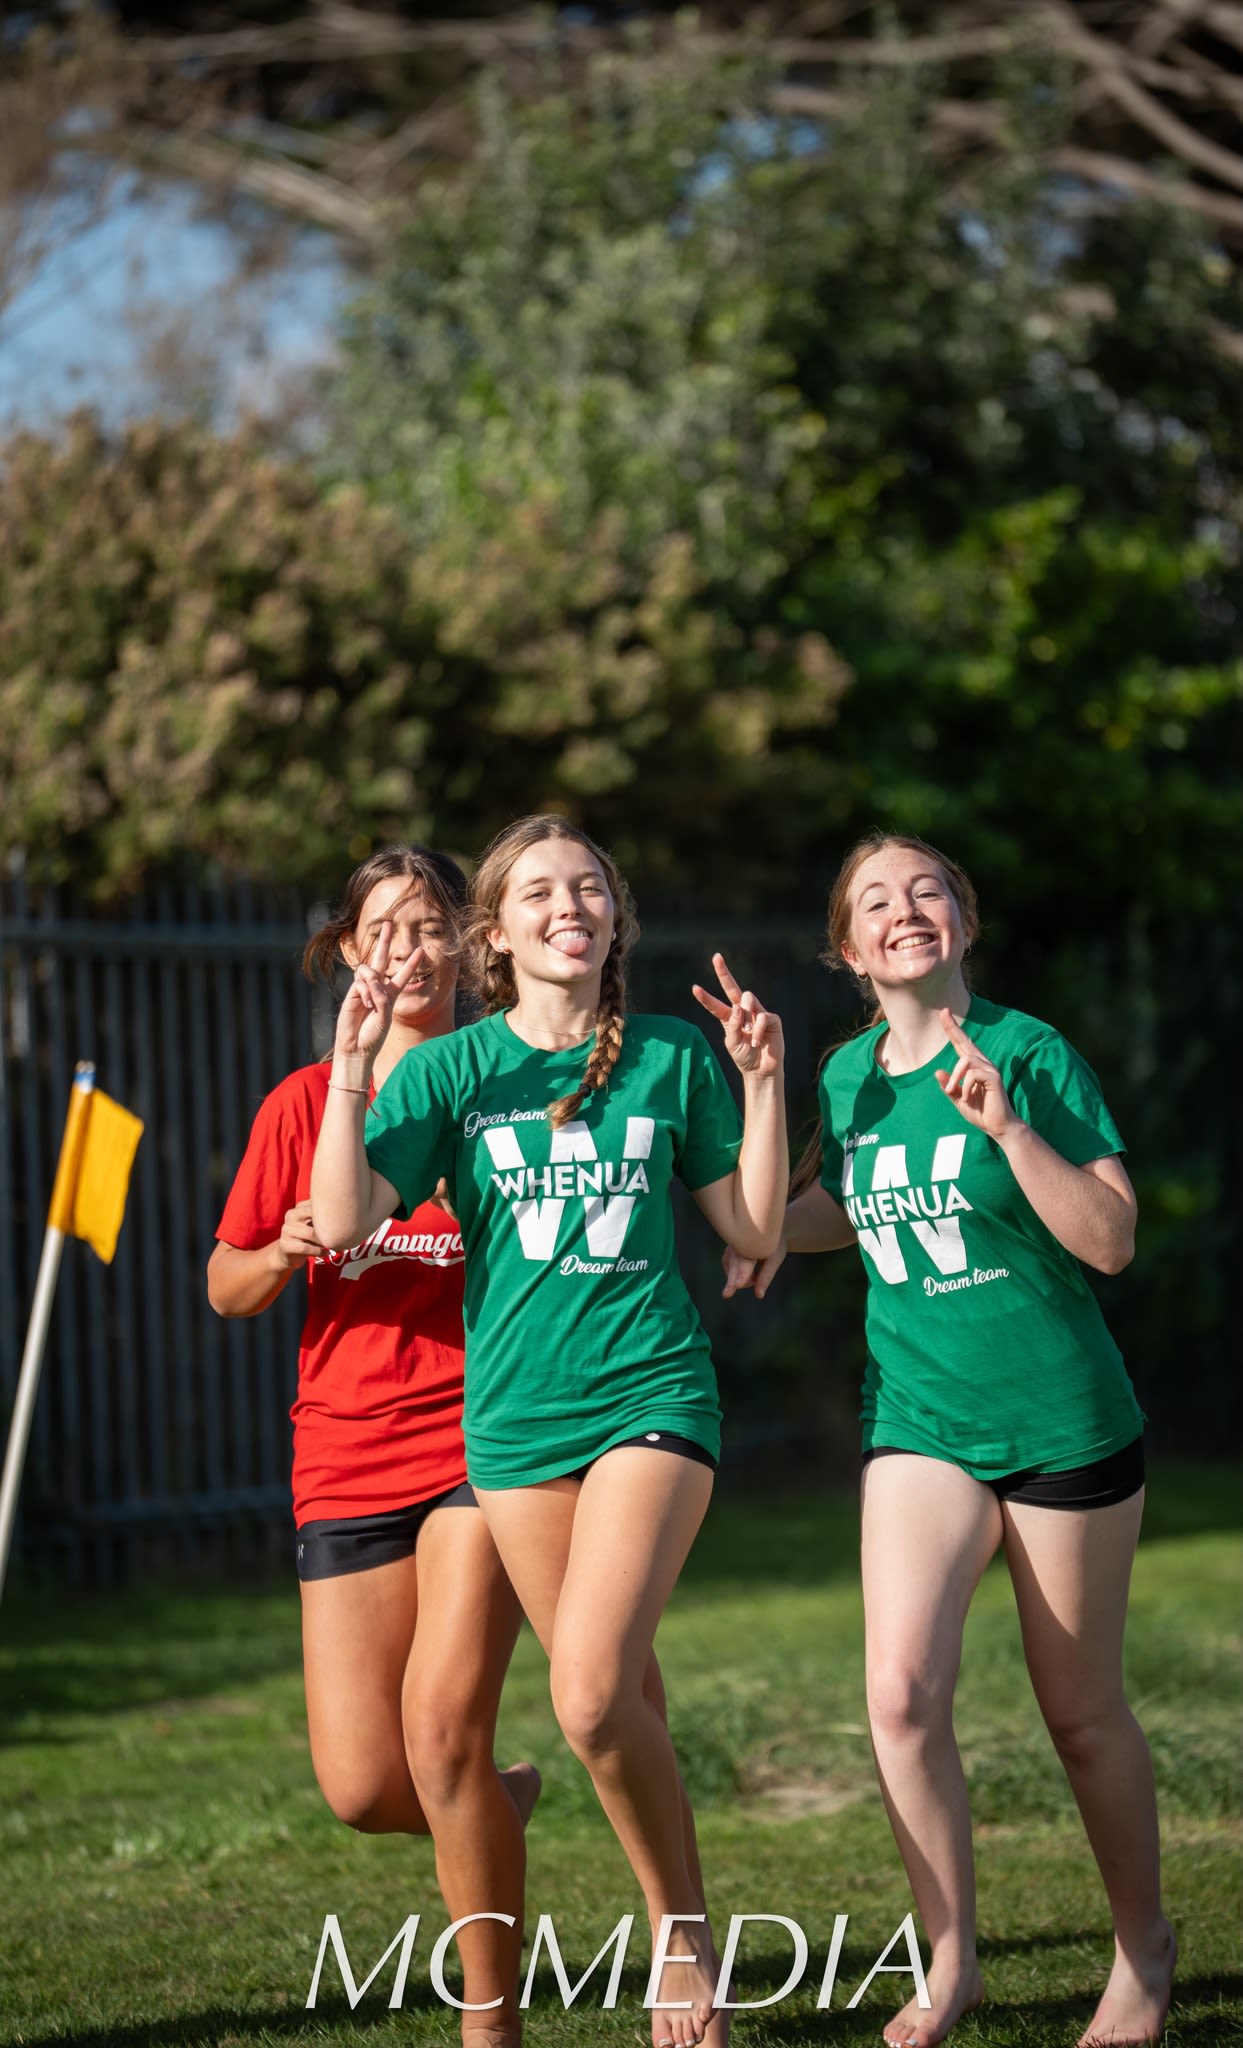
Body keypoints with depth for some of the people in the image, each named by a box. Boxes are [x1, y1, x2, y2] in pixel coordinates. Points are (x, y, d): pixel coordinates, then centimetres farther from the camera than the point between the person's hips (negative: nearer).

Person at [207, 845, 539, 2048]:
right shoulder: (305, 1104, 8)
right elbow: (225, 1285, 12)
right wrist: (285, 1251, -10)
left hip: (484, 1440, -3)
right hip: (347, 1458, 3)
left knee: (442, 1728, -19)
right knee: (363, 1790, -4)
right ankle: (499, 1806, 31)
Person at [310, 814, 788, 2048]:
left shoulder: (672, 1060, 6)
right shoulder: (450, 1070, 4)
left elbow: (754, 1230, 10)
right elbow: (345, 1226, -7)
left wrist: (762, 1080, 0)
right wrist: (352, 1066, -14)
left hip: (652, 1393, -2)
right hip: (517, 1413, 2)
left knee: (594, 1691, -20)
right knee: (621, 1700, 6)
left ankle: (684, 1929, -2)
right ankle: (678, 1928, 24)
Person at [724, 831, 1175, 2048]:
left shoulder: (1029, 1054, -11)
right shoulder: (848, 1075, 3)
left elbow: (1111, 1240, -15)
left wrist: (1008, 1128, -26)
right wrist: (775, 1227, 3)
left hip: (1063, 1422, -3)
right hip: (919, 1422, 3)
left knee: (1082, 1714, 7)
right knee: (901, 1690, -16)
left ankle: (1143, 1950, 28)